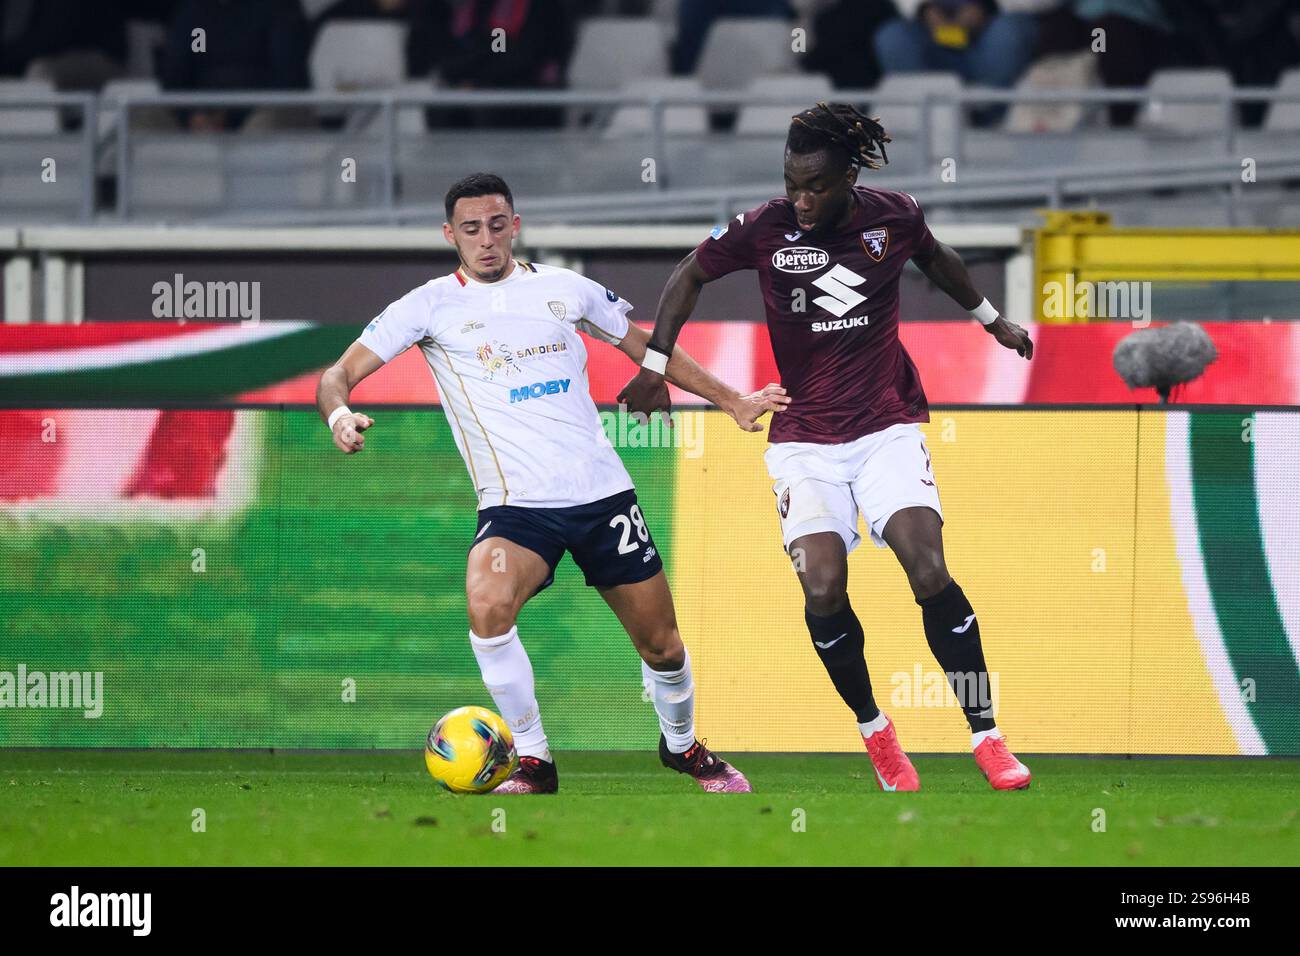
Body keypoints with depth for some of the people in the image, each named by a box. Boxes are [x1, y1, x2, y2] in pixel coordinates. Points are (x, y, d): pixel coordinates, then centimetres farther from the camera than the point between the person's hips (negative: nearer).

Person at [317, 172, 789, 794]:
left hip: (602, 490, 3)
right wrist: (339, 414, -27)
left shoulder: (566, 290, 8)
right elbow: (339, 375, -4)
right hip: (515, 506, -3)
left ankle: (682, 744, 39)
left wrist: (731, 401, 23)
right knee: (487, 605, -33)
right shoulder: (432, 305, 0)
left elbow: (645, 348, 23)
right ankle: (532, 762, -16)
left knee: (662, 646, 6)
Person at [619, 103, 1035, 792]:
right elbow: (690, 275, 8)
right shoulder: (764, 229, -8)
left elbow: (938, 261, 20)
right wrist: (654, 367, 3)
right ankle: (873, 730, 5)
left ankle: (986, 735, -8)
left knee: (929, 573, -19)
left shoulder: (894, 217, -3)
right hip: (804, 437, 0)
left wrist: (992, 321, 33)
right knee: (823, 590, -19)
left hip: (888, 425, 0)